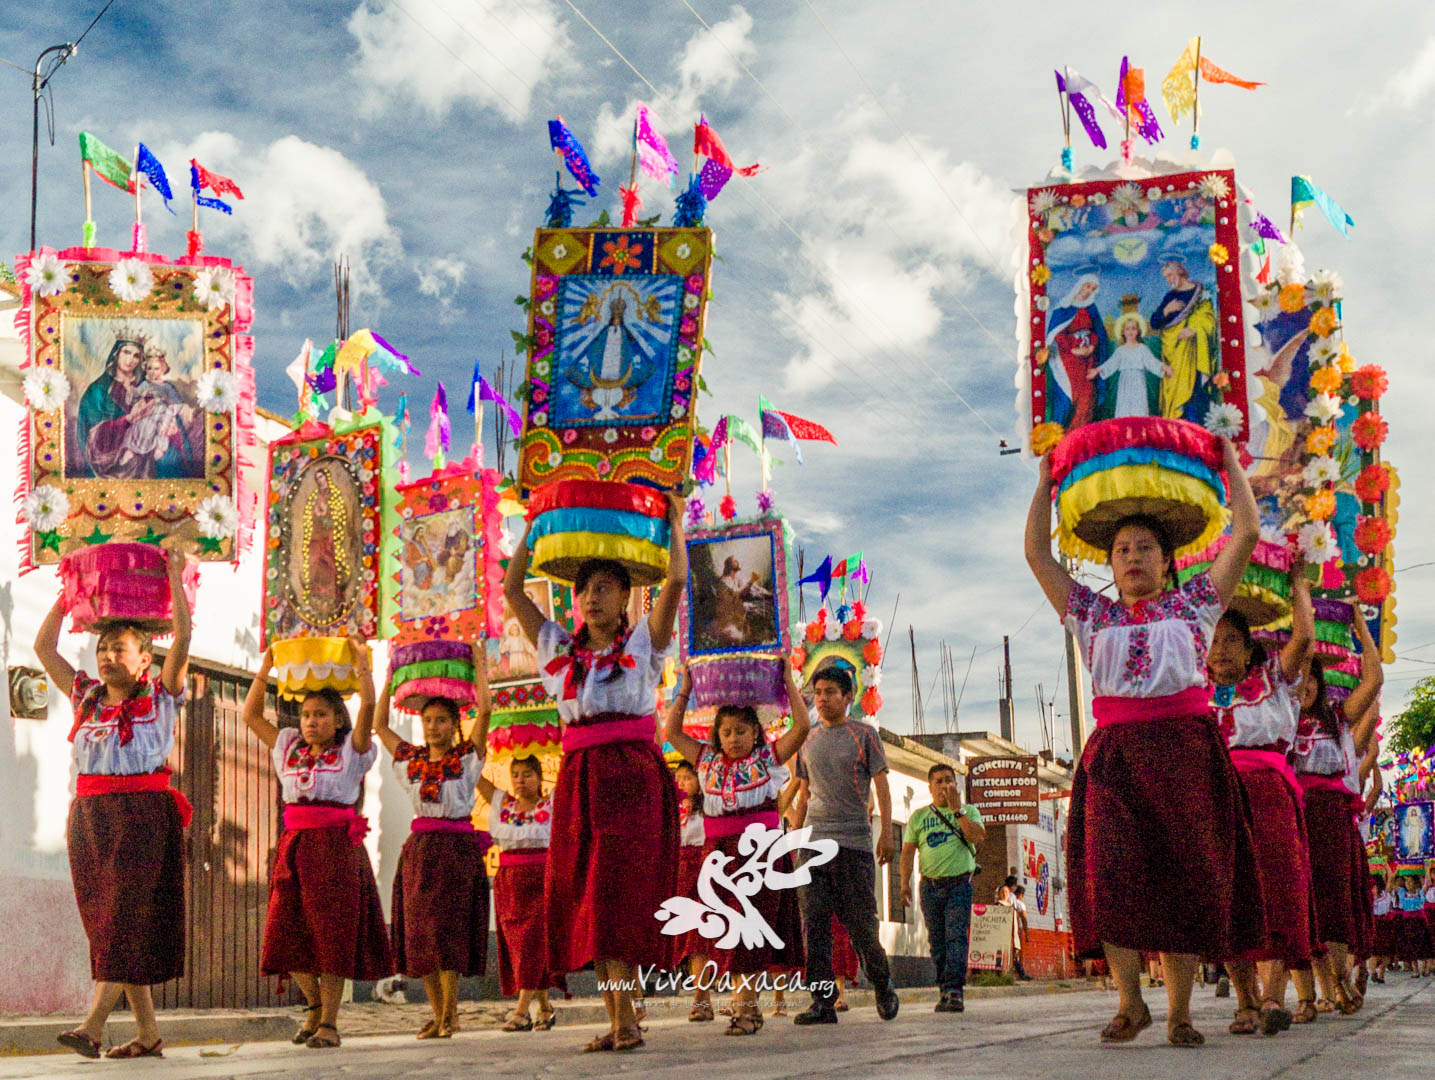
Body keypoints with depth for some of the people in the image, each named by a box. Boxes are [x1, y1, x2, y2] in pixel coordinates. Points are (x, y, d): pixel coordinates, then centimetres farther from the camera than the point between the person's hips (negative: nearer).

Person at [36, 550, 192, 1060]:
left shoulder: (160, 697, 4)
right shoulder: (86, 697, 17)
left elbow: (183, 637, -6)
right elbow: (43, 646, 20)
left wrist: (175, 577, -1)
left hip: (143, 813, -5)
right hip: (89, 815, 5)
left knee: (126, 919, -11)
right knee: (106, 921, 4)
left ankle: (93, 1024, -18)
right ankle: (148, 1033, 9)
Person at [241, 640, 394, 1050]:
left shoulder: (351, 751, 4)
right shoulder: (289, 750, 17)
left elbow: (368, 705, -8)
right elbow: (251, 714, 19)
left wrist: (361, 660, -5)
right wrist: (265, 669, 16)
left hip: (336, 846, -4)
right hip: (293, 846, 4)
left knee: (331, 934, -4)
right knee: (287, 932, 0)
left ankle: (329, 1022, 2)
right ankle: (314, 1003, 24)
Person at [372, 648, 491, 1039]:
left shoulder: (466, 757, 2)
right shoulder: (411, 759, 14)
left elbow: (485, 709, -8)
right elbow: (379, 724, 22)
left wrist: (479, 665, 0)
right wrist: (390, 681, 20)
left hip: (457, 848, -4)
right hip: (419, 849, 5)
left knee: (446, 927, -12)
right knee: (419, 932, 2)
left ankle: (450, 1011, -4)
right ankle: (438, 1015, 8)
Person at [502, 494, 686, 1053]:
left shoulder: (643, 642, 8)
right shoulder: (558, 647, 17)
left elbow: (677, 578, -3)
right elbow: (512, 590, 16)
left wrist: (674, 521, 5)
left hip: (633, 772, -4)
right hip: (578, 777, 4)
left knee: (618, 890, -13)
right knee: (582, 896, 0)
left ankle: (625, 1016, -14)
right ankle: (617, 1020, 5)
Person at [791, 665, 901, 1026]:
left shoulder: (864, 735, 5)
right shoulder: (808, 740, 16)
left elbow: (881, 785, 2)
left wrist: (886, 832, -7)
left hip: (854, 840, -3)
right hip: (814, 841, 3)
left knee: (861, 924, 0)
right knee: (814, 923, -6)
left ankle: (883, 987, 22)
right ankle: (823, 1002, -5)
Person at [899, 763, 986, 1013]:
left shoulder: (969, 811, 10)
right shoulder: (918, 816, 13)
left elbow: (978, 836, -8)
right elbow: (908, 851, 8)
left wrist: (957, 809, -10)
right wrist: (905, 882, -4)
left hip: (959, 884, -2)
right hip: (930, 886, 2)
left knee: (956, 937, -13)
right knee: (937, 942, 1)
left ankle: (955, 991, -18)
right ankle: (945, 991, 7)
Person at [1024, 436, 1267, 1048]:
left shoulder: (1193, 605, 14)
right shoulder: (1093, 616, 17)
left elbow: (1246, 534, 11)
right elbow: (1036, 551, 17)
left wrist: (1230, 462, 18)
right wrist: (1047, 480, 22)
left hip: (1183, 752, -1)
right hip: (1115, 755, 1)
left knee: (1182, 879, -4)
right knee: (1113, 871, -16)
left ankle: (1179, 1011, 2)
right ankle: (1130, 1003, -6)